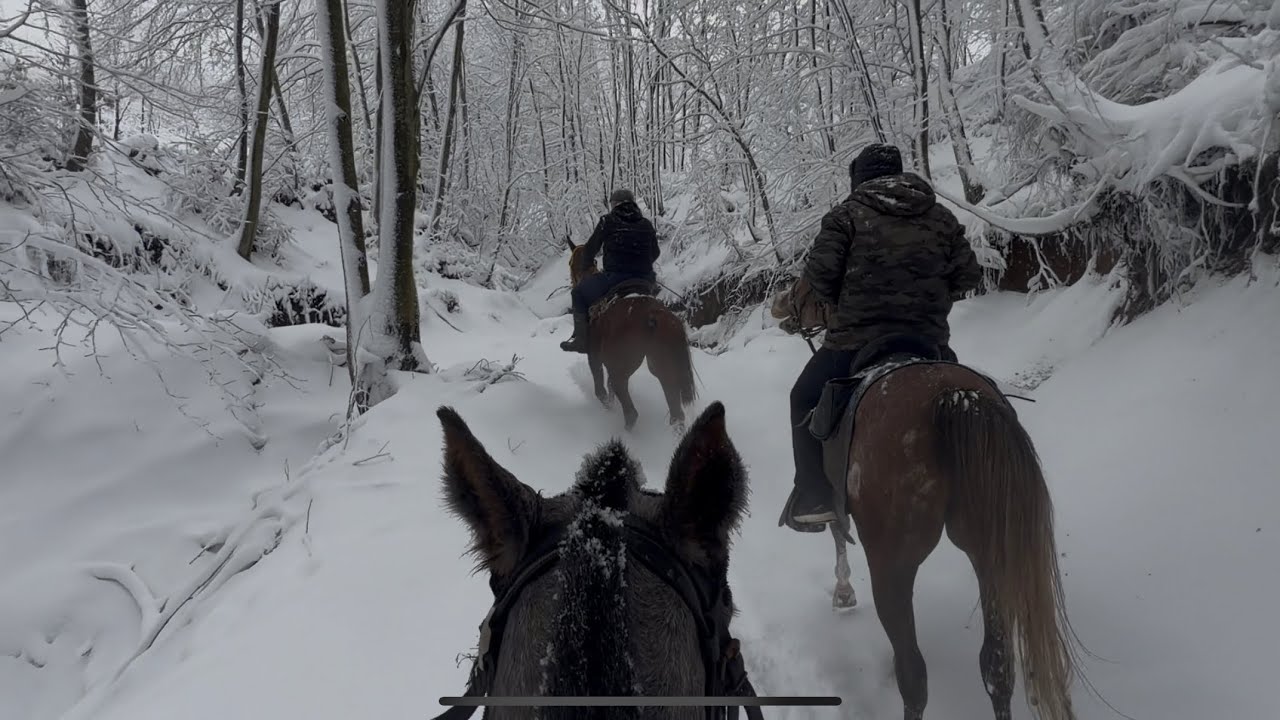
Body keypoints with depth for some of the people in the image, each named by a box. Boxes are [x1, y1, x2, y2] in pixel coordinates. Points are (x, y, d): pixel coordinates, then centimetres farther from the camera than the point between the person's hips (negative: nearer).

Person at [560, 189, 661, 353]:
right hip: (645, 281, 4)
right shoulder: (646, 224, 14)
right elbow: (655, 253, 23)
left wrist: (586, 264, 30)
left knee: (579, 293, 16)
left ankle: (581, 338, 8)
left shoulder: (608, 221, 3)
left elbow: (591, 248, 10)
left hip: (614, 278, -4)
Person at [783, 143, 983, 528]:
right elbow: (969, 276, 7)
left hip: (855, 341, -3)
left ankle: (814, 497, 12)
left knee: (806, 400, 19)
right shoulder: (942, 217, 9)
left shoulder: (848, 215, -3)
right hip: (929, 340, 3)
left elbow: (819, 273, -11)